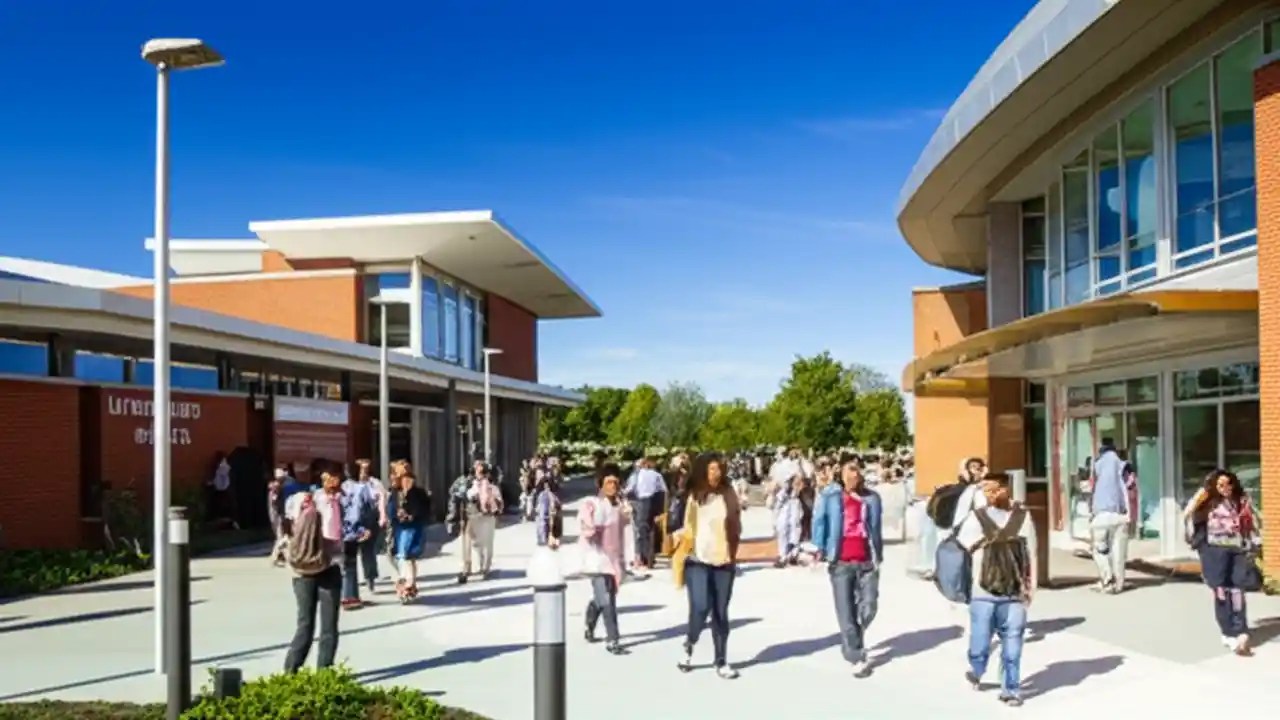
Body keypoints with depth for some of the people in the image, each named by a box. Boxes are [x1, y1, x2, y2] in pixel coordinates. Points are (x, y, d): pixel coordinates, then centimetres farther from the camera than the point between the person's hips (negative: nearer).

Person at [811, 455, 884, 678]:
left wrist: (879, 556, 14)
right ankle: (858, 658, 9)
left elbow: (876, 528, 16)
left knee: (869, 608, 0)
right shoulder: (830, 495, 1)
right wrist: (819, 549, -7)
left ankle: (852, 643, 29)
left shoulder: (871, 498, 10)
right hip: (841, 562, -2)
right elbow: (819, 520, 0)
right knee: (846, 613, -1)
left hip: (867, 562, 3)